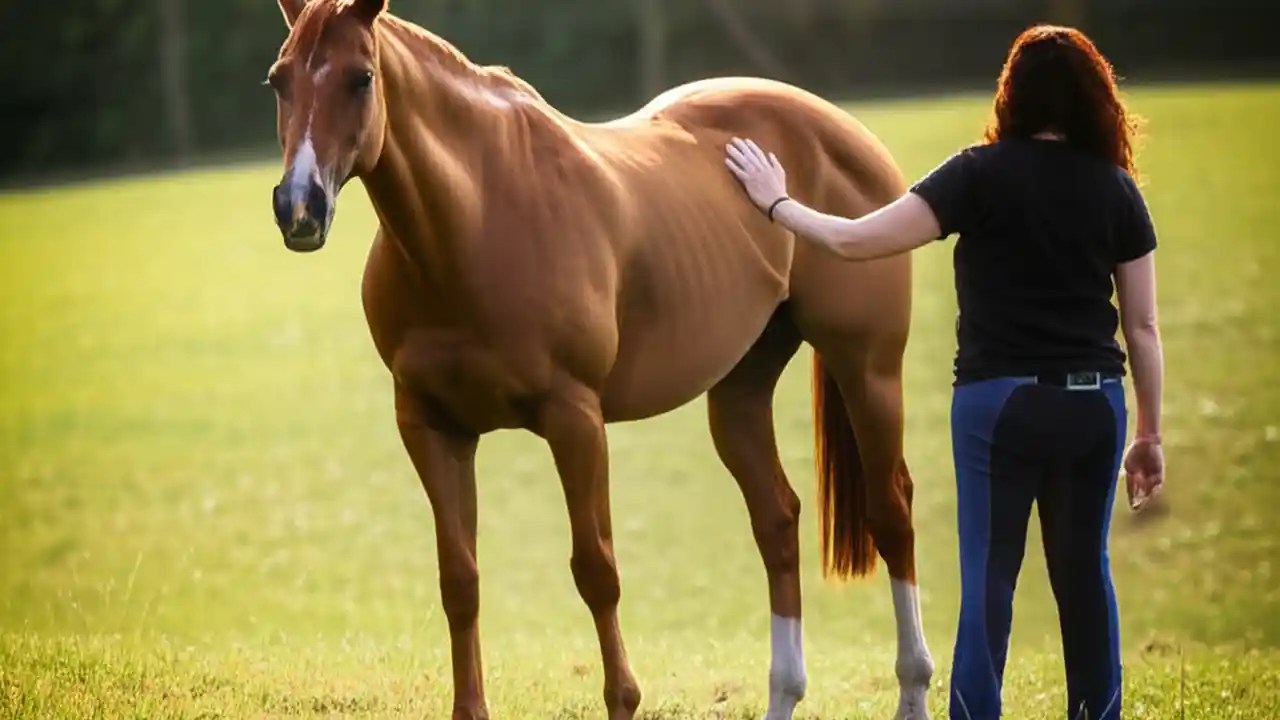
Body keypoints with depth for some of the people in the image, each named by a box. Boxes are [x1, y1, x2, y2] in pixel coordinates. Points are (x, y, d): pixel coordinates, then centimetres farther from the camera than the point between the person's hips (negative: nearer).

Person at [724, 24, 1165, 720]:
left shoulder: (981, 174, -7)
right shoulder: (1116, 190, 2)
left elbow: (856, 239, -9)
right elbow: (1143, 328, 4)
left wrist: (778, 203, 7)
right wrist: (1150, 435, 13)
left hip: (1000, 401, -3)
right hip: (1095, 402, 3)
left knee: (989, 576, 3)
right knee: (1084, 570, 12)